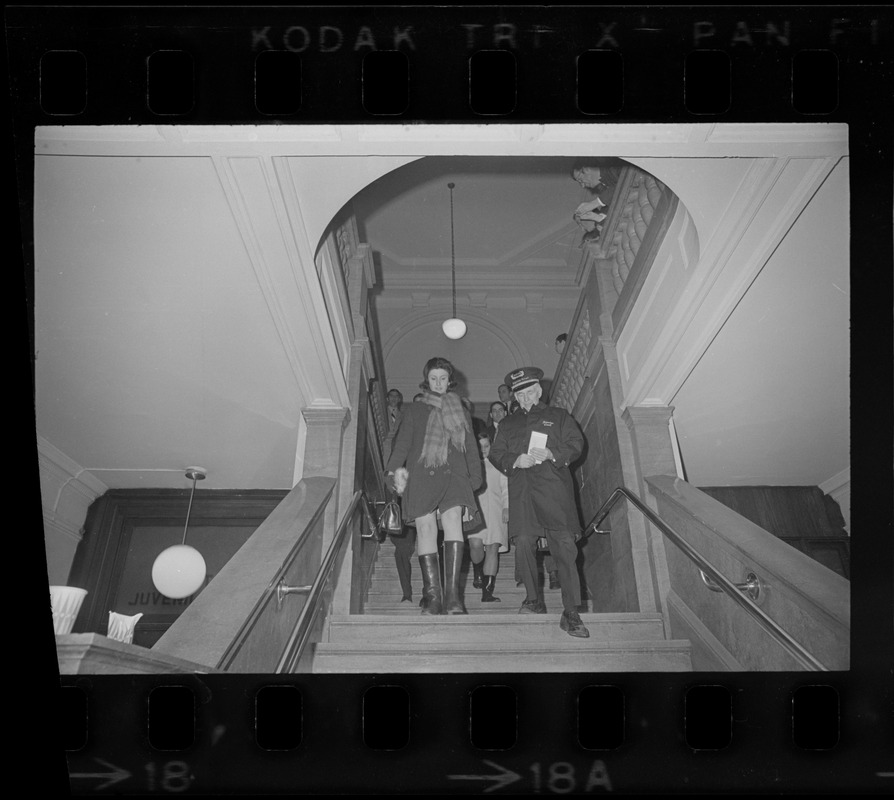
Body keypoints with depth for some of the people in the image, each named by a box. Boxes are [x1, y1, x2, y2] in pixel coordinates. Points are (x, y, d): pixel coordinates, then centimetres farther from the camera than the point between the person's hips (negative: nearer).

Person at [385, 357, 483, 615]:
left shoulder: (461, 412, 26)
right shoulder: (414, 410, 22)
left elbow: (471, 449, 23)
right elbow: (402, 441, 8)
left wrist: (474, 482, 12)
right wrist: (396, 468, -11)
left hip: (453, 475, 0)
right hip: (421, 475, 0)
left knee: (453, 518, -22)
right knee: (425, 526, -13)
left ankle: (452, 596, -29)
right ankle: (432, 596, -13)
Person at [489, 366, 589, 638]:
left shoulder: (558, 416, 19)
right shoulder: (508, 423, 25)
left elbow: (576, 444, 8)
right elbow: (495, 454, 16)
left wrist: (549, 454, -9)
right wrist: (515, 460, -6)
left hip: (555, 490, -2)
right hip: (521, 491, 3)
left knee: (565, 546, -12)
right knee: (523, 542, -11)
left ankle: (571, 613, -13)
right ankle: (534, 600, 7)